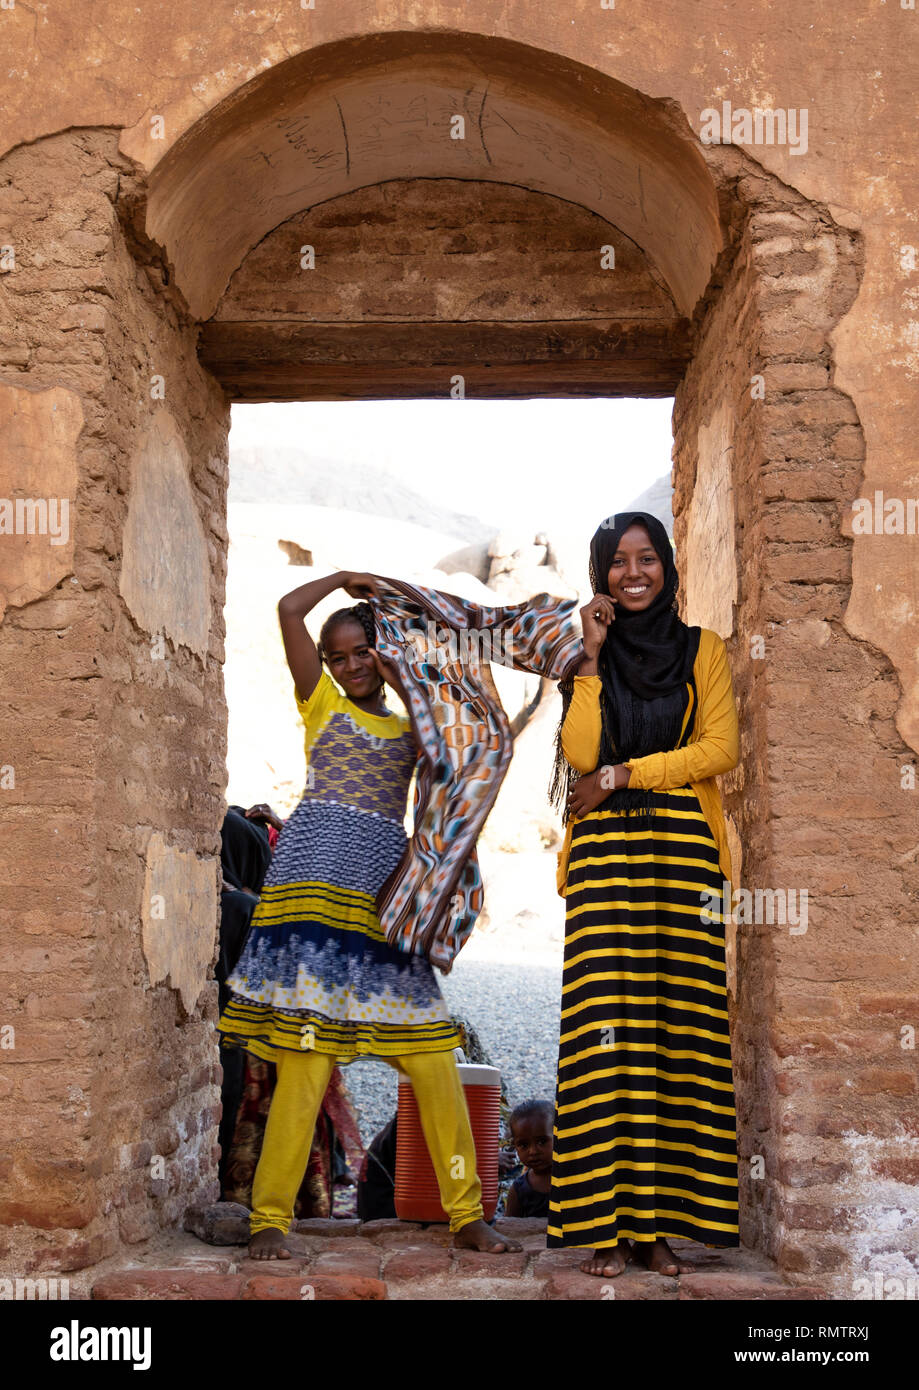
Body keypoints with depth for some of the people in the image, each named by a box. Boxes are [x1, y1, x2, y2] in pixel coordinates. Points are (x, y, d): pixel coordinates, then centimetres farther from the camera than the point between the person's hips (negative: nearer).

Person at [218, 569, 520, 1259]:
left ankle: (467, 1215, 7)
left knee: (432, 1054, 0)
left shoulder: (411, 725, 23)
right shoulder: (322, 704, 15)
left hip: (385, 889, 3)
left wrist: (408, 685, -1)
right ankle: (269, 1220, 2)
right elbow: (289, 610, 6)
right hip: (317, 875, -3)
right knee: (306, 1054, -8)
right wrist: (347, 577, 19)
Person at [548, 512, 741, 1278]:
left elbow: (722, 747, -1)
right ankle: (610, 1223, -5)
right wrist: (592, 659, -4)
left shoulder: (703, 650, 13)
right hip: (605, 856, 0)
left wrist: (621, 774, -5)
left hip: (682, 855, 0)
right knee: (607, 1025, -8)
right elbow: (579, 751, -1)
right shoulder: (588, 660, 15)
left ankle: (661, 1222, 1)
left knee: (677, 1024, -5)